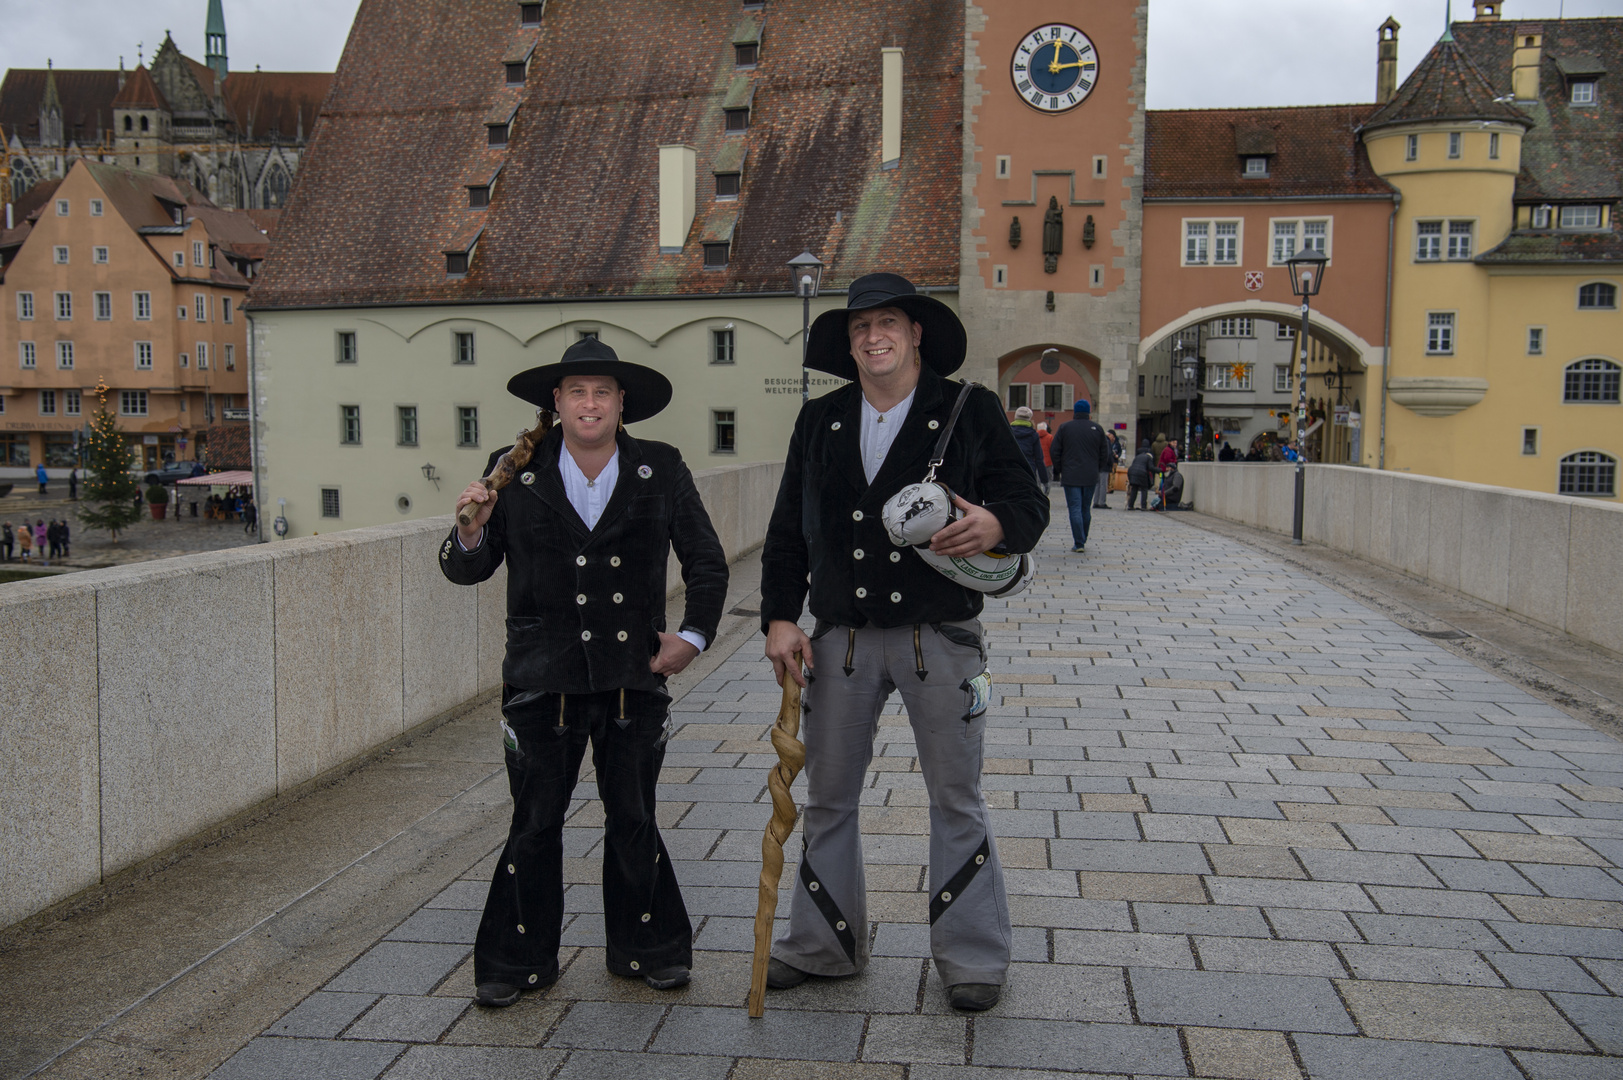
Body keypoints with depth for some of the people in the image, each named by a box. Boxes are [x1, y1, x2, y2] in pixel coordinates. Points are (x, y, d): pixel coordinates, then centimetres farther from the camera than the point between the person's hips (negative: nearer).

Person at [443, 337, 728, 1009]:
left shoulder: (661, 470, 3)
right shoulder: (514, 474, 0)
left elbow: (707, 561, 11)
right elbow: (467, 571, 3)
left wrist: (694, 634, 2)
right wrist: (471, 530, -17)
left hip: (635, 677, 1)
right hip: (542, 681, -1)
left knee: (633, 822, 12)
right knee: (534, 826, 7)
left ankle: (646, 949, 30)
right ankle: (519, 961, 25)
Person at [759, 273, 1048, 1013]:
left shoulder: (969, 410, 0)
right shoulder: (819, 421, 9)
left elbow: (1029, 501, -2)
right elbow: (788, 529, 10)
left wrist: (995, 523, -25)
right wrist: (779, 617, 1)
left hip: (938, 636, -3)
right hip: (843, 638, 3)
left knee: (956, 800, 7)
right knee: (828, 797, 11)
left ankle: (972, 958, 21)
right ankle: (822, 946, 28)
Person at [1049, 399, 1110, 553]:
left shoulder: (1064, 428, -1)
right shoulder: (1097, 429, 4)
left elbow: (1054, 452, 0)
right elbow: (1105, 454, 7)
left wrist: (1060, 469, 10)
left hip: (1070, 476, -2)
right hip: (1090, 477, 2)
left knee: (1075, 509, -4)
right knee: (1086, 509, 13)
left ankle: (1079, 544, -12)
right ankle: (1083, 541, 21)